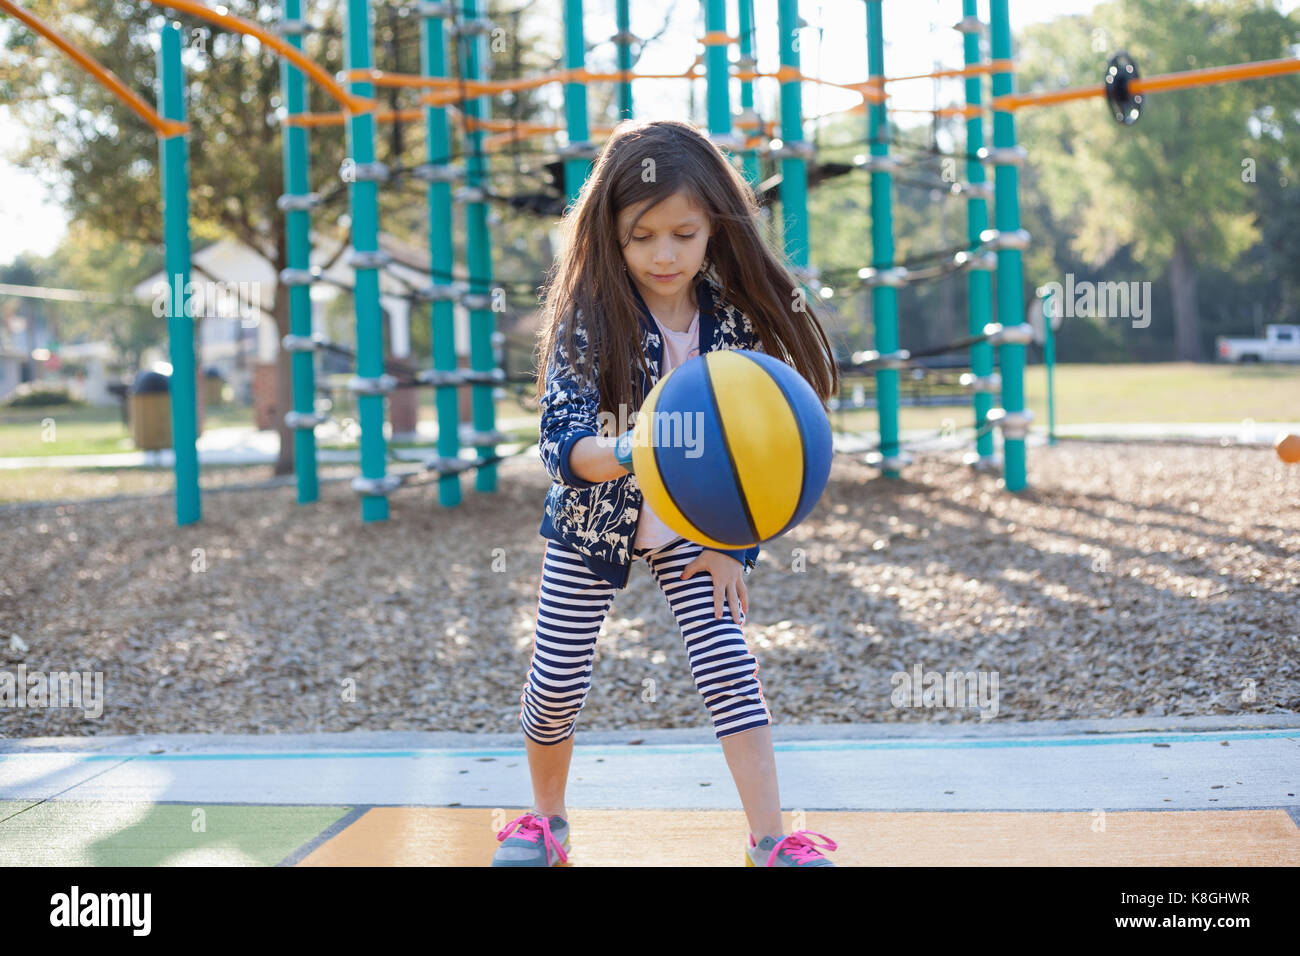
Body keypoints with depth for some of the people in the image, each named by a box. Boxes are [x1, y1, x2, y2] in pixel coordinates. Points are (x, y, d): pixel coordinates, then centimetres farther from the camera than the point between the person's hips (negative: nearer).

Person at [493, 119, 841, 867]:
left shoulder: (734, 318, -12)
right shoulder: (589, 320, -22)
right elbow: (561, 442, -30)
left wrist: (729, 543, -5)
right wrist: (630, 456, -51)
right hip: (594, 523, -1)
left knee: (730, 665, -8)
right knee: (558, 682, 5)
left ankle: (770, 838, 0)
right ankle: (547, 819, 30)